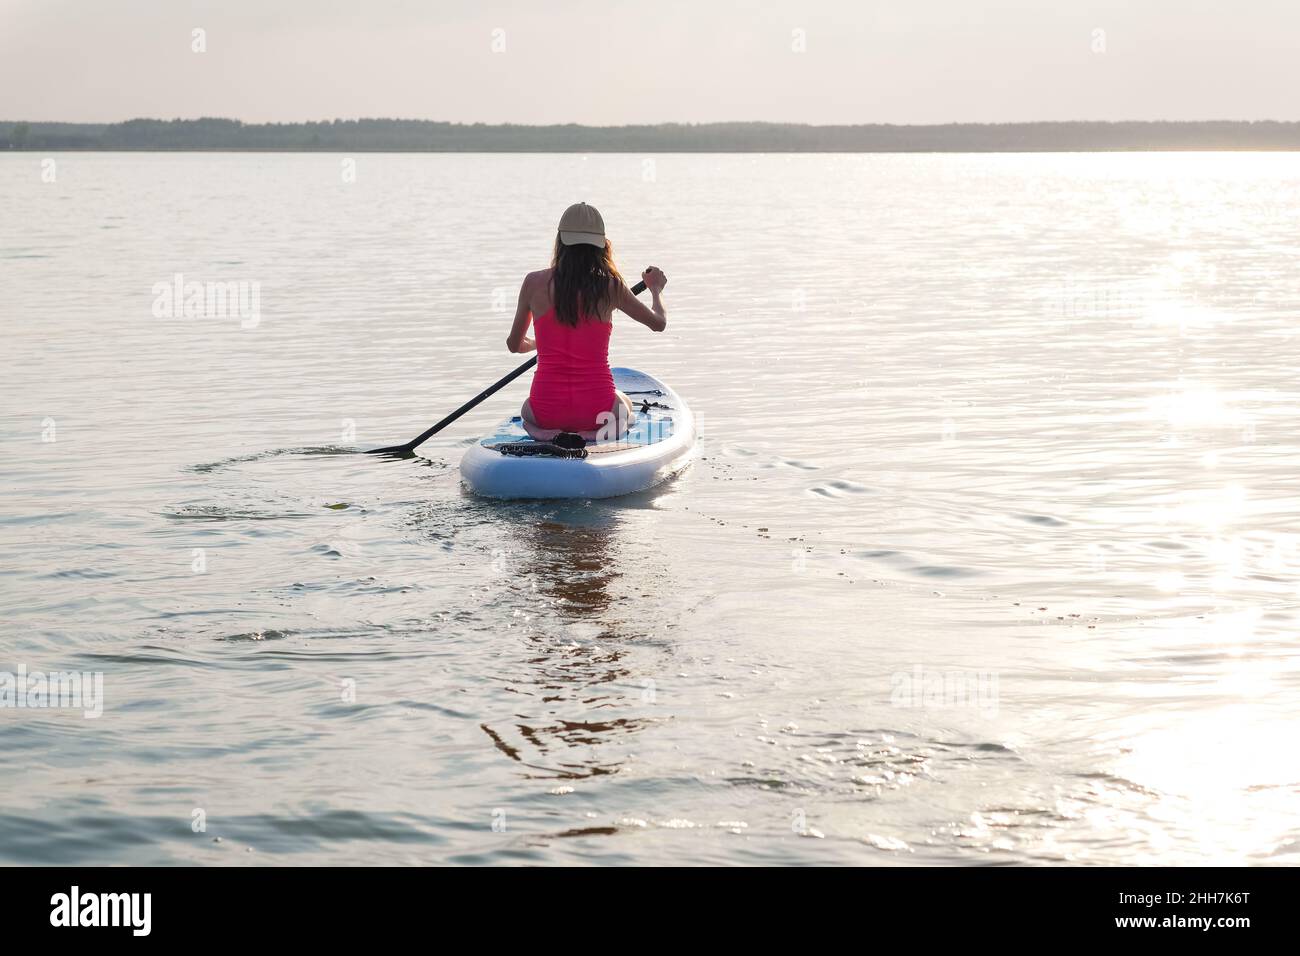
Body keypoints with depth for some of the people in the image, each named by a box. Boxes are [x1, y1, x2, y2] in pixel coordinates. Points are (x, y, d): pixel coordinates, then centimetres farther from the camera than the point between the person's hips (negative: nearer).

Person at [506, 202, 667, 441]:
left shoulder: (534, 283, -3)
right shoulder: (610, 286, -5)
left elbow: (514, 345, 12)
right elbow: (659, 322, 12)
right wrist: (656, 289, 34)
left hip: (547, 414, 1)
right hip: (597, 411, 0)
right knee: (624, 404, 36)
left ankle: (554, 434, 1)